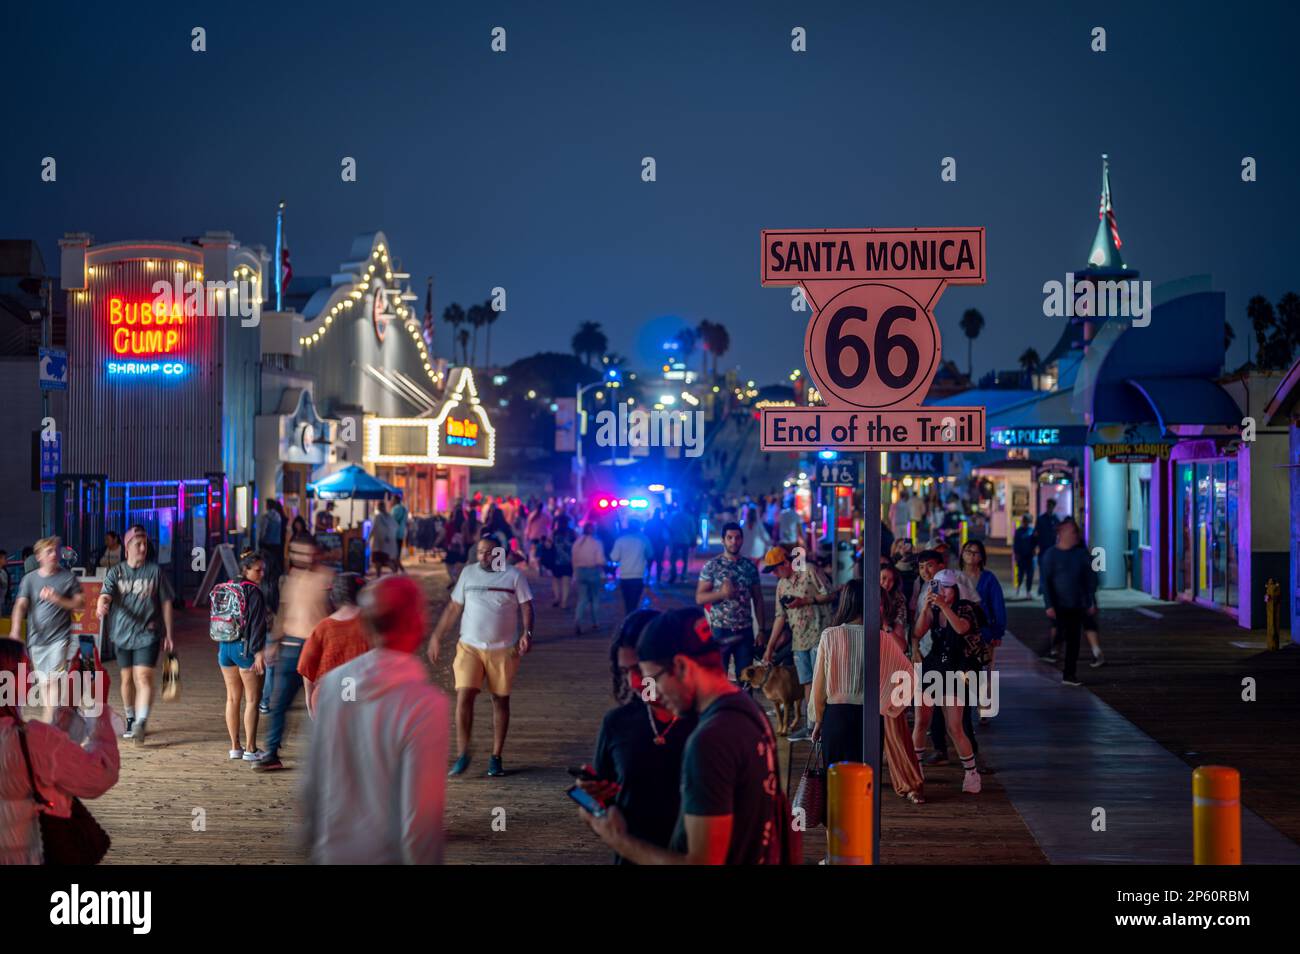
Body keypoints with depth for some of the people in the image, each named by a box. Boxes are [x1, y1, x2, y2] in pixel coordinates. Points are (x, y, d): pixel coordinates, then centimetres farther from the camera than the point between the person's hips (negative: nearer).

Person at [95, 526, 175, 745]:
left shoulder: (155, 571, 1)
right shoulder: (116, 572, 5)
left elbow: (166, 603, 6)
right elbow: (105, 594, -11)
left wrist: (168, 635, 5)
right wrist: (101, 605, -37)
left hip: (148, 634, -3)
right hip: (123, 634, 3)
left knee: (144, 678, -16)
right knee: (127, 679, 13)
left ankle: (141, 722, -24)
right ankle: (130, 720, 30)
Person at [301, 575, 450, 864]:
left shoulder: (332, 682, -7)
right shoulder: (427, 705, -24)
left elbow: (312, 780, 3)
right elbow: (420, 814, -21)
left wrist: (311, 840, 16)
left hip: (333, 852, 5)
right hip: (389, 856, -5)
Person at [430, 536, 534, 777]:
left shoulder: (513, 575, 1)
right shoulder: (468, 573, 6)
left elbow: (526, 606, -1)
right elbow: (454, 608, 10)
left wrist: (527, 633, -17)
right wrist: (436, 637, 6)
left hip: (503, 649, -1)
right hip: (470, 647, 1)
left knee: (501, 700, 5)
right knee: (464, 696, -12)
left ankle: (496, 757, 14)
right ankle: (462, 755, -6)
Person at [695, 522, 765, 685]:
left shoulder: (749, 567, 8)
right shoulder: (711, 566, -1)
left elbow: (758, 600, 10)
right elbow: (699, 598, -4)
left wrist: (761, 630, 5)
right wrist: (721, 593, -20)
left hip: (745, 630, 3)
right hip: (720, 630, -3)